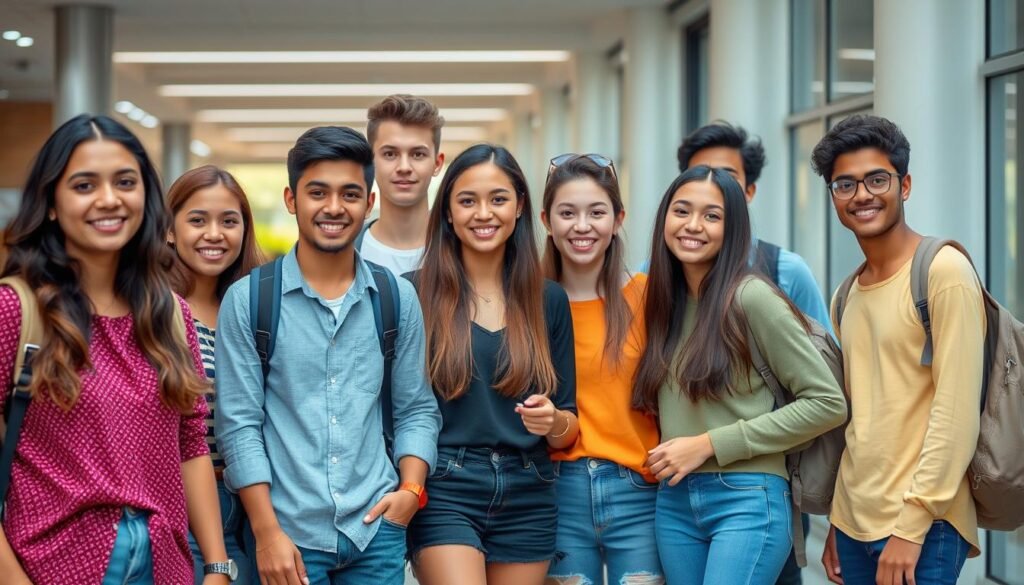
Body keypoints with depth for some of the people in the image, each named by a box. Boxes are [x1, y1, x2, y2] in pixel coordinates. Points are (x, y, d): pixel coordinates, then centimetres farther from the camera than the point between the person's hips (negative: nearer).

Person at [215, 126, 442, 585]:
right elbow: (238, 423, -5)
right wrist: (267, 533, -10)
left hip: (377, 529, 2)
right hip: (290, 531, -2)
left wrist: (411, 488, -6)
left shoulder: (398, 299, 7)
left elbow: (417, 410, 11)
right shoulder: (247, 300, -2)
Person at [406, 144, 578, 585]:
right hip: (445, 493, -3)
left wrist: (555, 421, -11)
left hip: (527, 500, 3)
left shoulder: (549, 300, 6)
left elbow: (568, 429, 9)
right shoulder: (415, 293, -3)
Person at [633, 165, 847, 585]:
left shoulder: (751, 297, -10)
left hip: (747, 500, -6)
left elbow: (828, 403, -12)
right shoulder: (664, 302, 9)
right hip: (674, 503, 6)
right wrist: (672, 450, 1)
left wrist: (710, 444, -13)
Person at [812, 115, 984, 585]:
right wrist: (837, 525, 12)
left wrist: (912, 527, -18)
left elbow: (957, 413, -15)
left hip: (922, 528, -7)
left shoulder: (944, 272, -10)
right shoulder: (847, 296, 13)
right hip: (853, 524, 7)